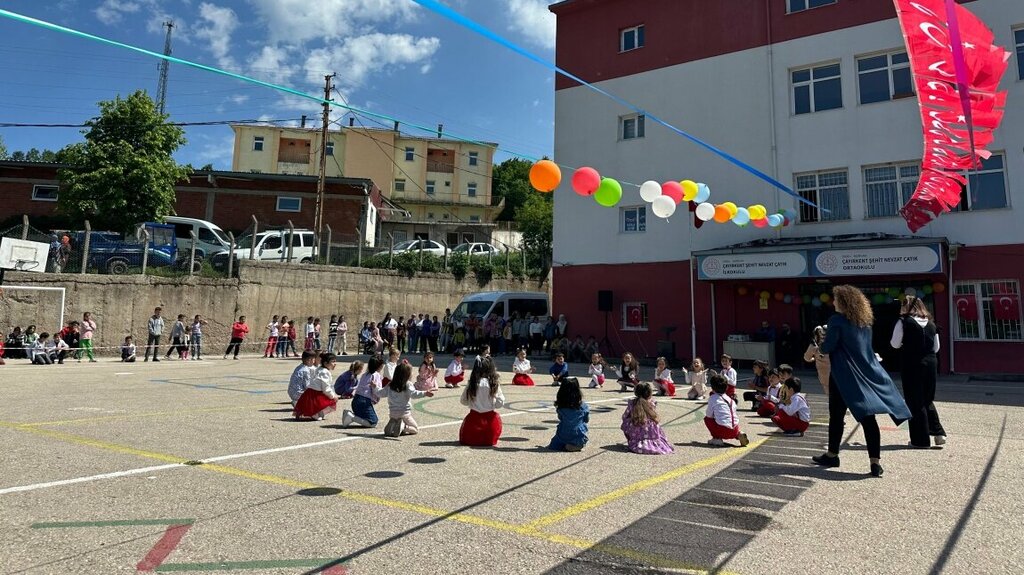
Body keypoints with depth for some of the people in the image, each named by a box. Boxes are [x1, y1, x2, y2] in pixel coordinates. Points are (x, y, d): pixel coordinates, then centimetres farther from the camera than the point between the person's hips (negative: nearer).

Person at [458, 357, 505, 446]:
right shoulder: (494, 384, -9)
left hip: (474, 418, 2)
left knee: (465, 439, 25)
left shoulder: (472, 383, -5)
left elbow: (463, 401, 6)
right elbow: (500, 404, -3)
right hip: (489, 418, -2)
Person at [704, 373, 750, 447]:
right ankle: (739, 435, 10)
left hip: (724, 431, -5)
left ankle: (717, 439, 2)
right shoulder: (730, 399, 15)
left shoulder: (713, 398, -1)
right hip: (735, 431, 5)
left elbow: (709, 415, 4)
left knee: (707, 419, 15)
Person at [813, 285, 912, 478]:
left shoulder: (837, 320, -11)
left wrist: (820, 347, 7)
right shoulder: (865, 321, 11)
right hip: (867, 373, 6)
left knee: (837, 415, 7)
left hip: (844, 375, -6)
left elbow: (828, 346, -15)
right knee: (868, 417, 2)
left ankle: (832, 455, 19)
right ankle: (875, 462, 0)